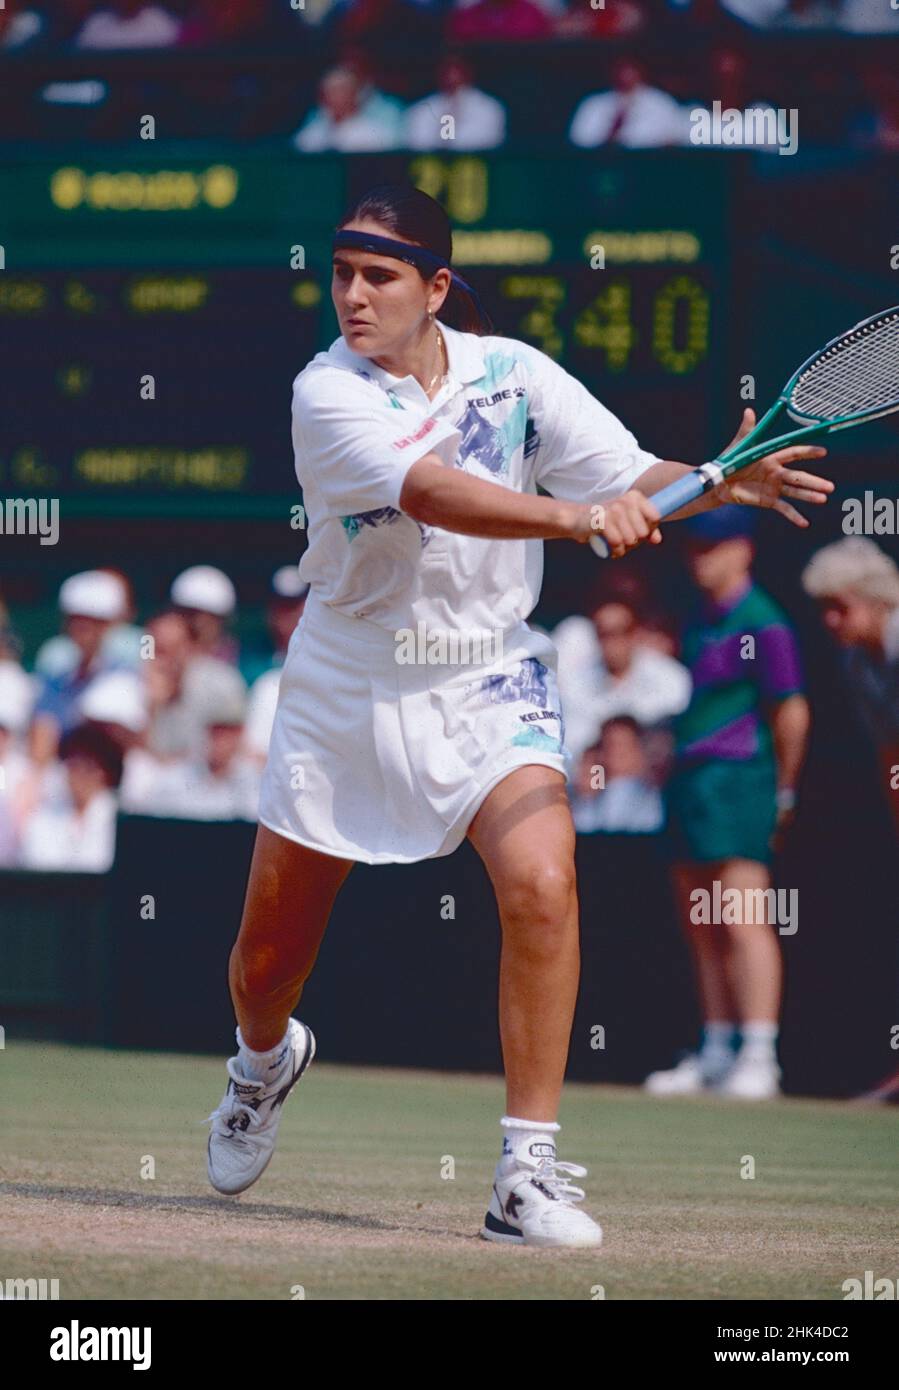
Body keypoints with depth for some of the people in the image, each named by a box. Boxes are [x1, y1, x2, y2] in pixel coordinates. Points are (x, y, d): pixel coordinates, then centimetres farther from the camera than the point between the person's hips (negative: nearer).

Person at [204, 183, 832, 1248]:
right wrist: (575, 516, -46)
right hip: (348, 687, -1)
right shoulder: (327, 393, -16)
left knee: (542, 886, -25)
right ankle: (265, 1058, 49)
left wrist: (723, 481, -26)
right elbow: (430, 492, -32)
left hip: (488, 684, 1)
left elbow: (632, 480, -5)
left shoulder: (511, 372, -5)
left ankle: (527, 1176, -19)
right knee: (269, 950, 9)